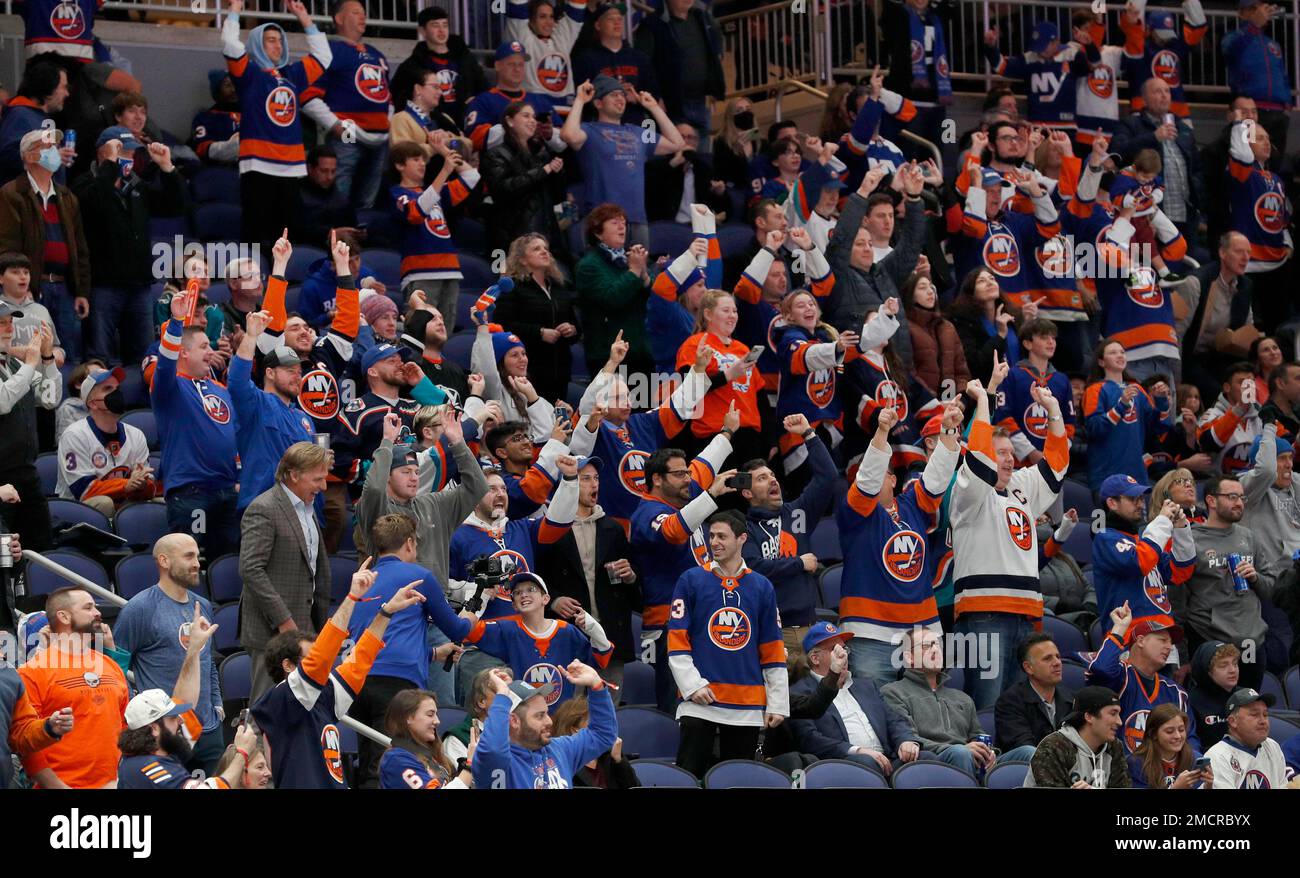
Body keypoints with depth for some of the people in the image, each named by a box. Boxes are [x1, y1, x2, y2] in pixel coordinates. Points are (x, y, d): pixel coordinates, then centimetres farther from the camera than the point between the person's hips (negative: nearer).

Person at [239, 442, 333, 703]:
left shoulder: (307, 507, 17)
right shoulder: (263, 510, -13)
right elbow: (250, 569, -21)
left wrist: (322, 618, 18)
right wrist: (283, 620, -21)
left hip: (305, 624, 9)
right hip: (273, 631, -9)